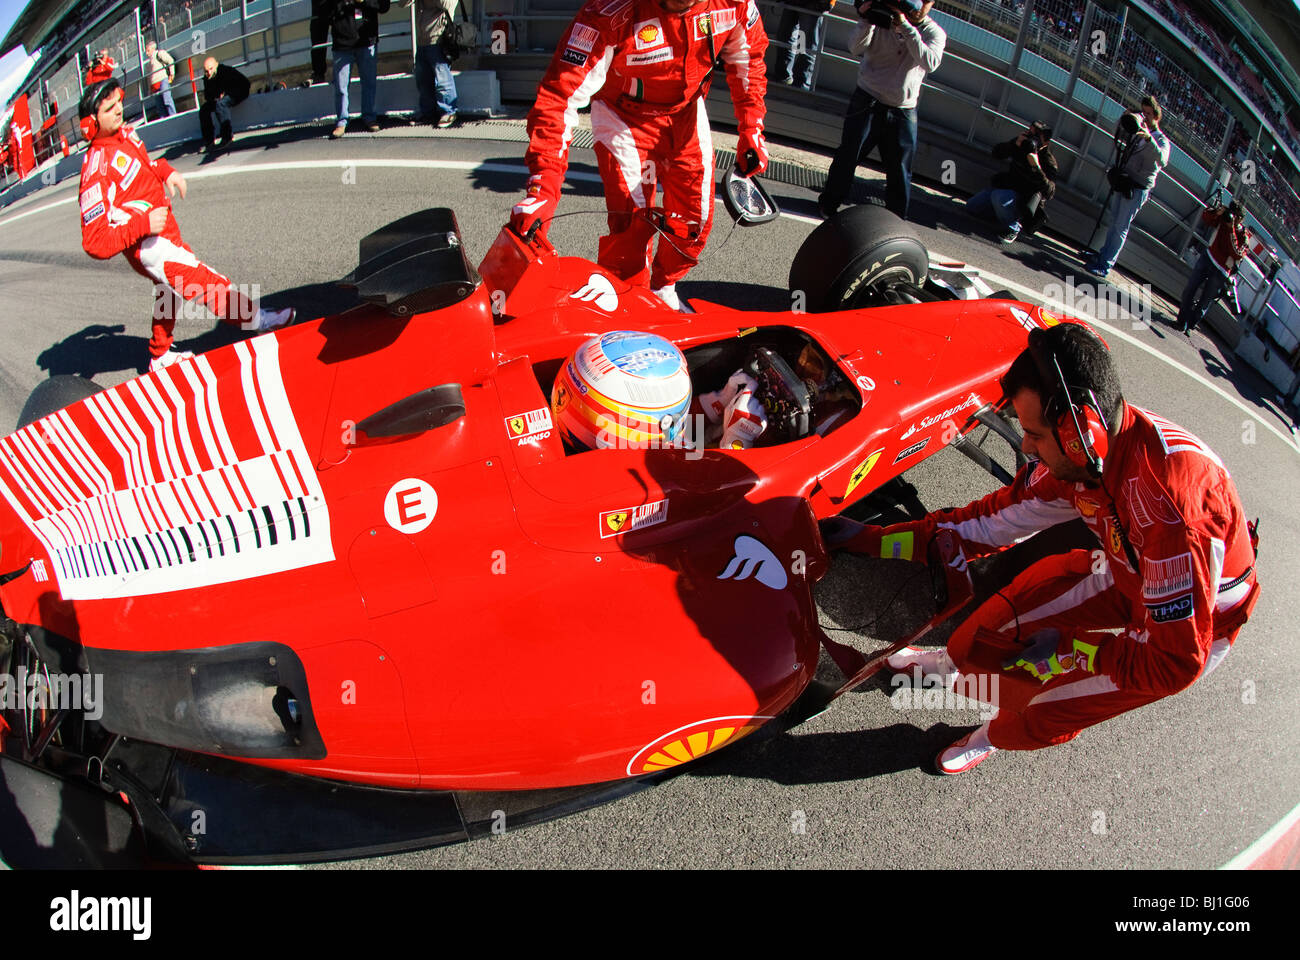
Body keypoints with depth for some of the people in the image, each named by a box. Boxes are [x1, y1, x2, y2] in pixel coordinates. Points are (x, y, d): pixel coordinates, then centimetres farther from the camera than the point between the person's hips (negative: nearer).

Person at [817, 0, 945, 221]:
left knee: (900, 168, 1)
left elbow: (930, 63, -19)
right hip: (867, 102, -1)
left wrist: (905, 27, -24)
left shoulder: (934, 33, 0)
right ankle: (829, 203, 19)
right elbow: (856, 47, -11)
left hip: (903, 112, 1)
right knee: (848, 155, 3)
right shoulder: (883, 18, -3)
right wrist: (867, 20, -29)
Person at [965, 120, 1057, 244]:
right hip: (1006, 187, 6)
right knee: (972, 206, -3)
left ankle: (1014, 228, -17)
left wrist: (1036, 167, -38)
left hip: (1025, 198, -6)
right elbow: (996, 153, -7)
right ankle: (1004, 213, 11)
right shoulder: (1023, 143, -5)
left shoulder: (1049, 163, -18)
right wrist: (1015, 144, -25)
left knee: (998, 196, -36)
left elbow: (1049, 191, -28)